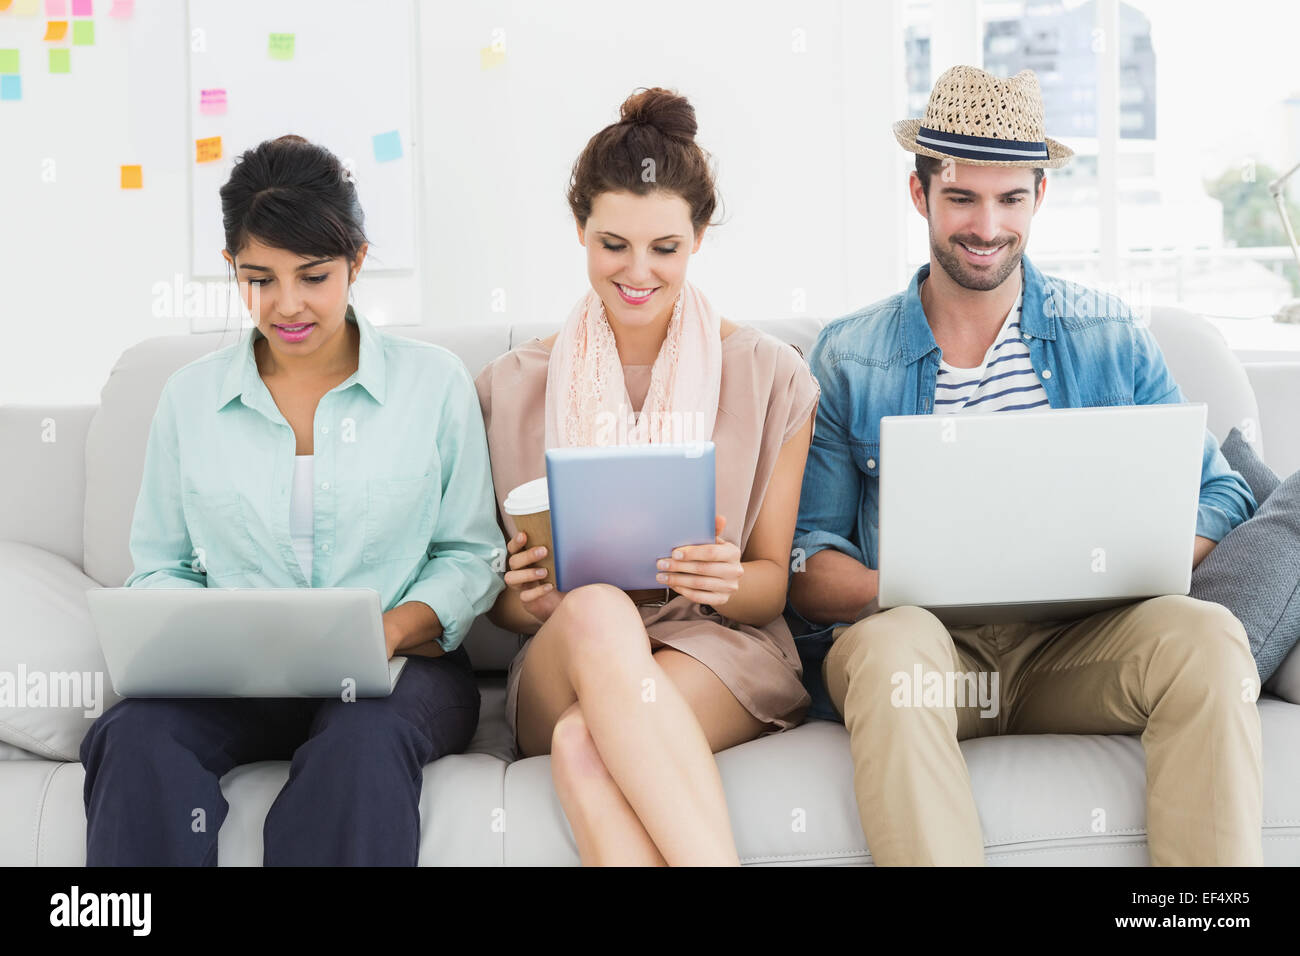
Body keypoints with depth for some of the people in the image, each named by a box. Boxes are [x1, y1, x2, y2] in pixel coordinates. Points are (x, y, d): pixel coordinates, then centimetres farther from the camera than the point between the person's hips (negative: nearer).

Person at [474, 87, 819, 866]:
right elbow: (502, 601, 12)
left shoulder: (772, 378, 8)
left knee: (584, 745, -37)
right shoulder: (512, 388, 11)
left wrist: (727, 582, -17)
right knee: (594, 609, -38)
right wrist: (528, 599, -13)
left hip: (722, 650, -1)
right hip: (562, 672, 2)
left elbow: (772, 582, 8)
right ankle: (715, 858, -43)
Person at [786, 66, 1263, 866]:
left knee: (1207, 636, -29)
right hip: (917, 634, -2)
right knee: (892, 644, -36)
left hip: (1076, 644, 2)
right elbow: (805, 563, 4)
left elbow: (1217, 494, 13)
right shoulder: (847, 358, 9)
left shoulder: (1111, 336, 13)